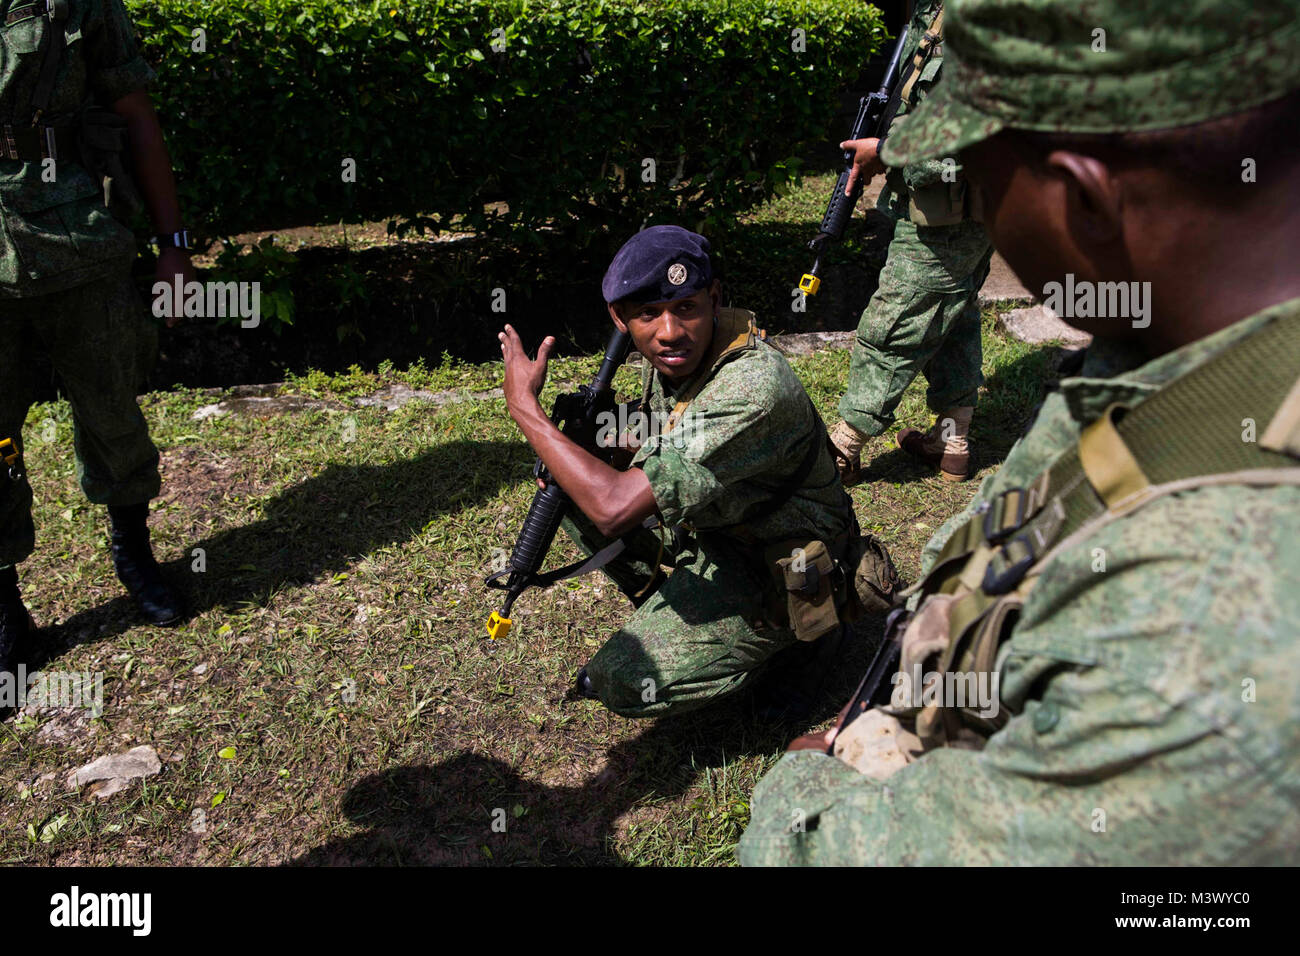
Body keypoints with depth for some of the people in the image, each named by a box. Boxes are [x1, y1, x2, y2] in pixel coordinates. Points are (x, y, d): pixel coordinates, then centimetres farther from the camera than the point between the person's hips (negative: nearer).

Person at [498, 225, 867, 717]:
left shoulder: (753, 391, -36)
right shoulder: (671, 354, -9)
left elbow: (614, 508, -40)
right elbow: (649, 447, 12)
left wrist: (523, 404, -29)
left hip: (777, 577, -8)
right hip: (702, 532, 8)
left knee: (624, 683, -20)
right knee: (569, 489, 0)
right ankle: (668, 606, 11)